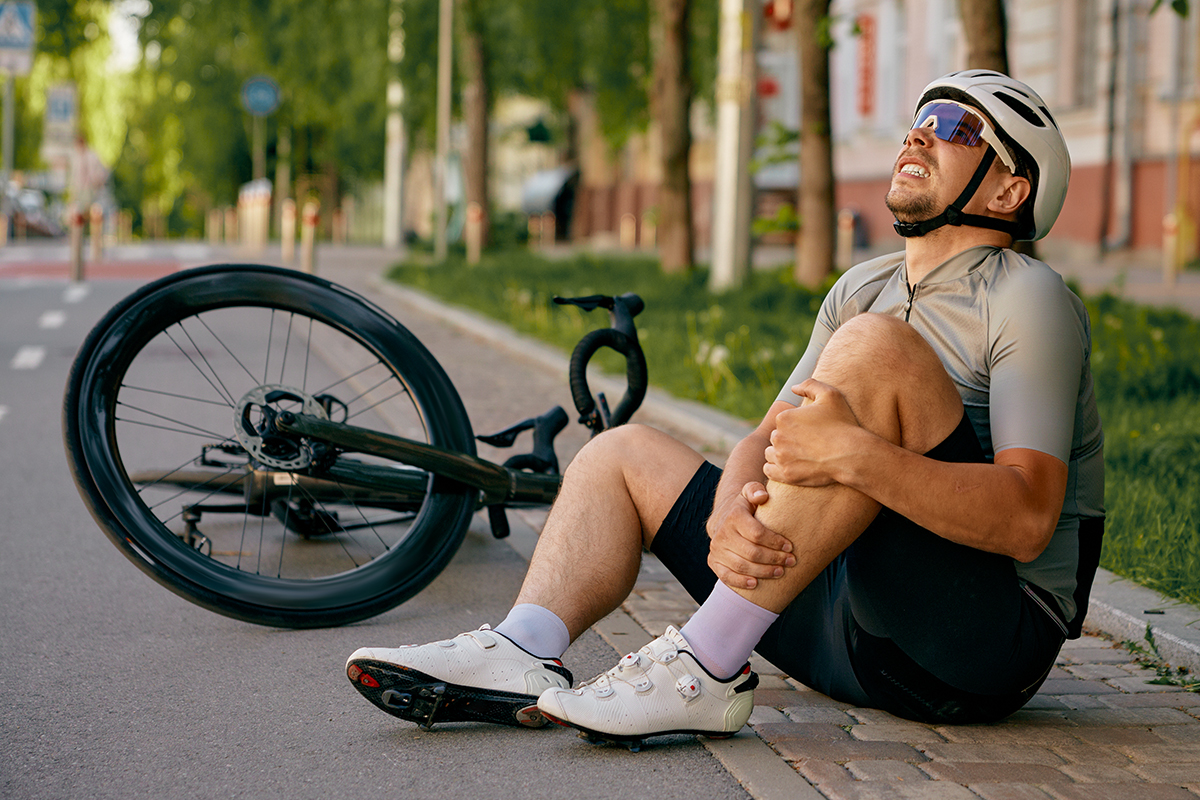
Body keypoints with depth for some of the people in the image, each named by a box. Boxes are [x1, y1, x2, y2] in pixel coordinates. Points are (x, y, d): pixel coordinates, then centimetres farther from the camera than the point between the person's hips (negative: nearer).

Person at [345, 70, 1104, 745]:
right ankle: (523, 654, -17)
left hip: (991, 634, -8)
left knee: (875, 347, -28)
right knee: (626, 452, 12)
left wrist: (857, 455, -35)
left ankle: (706, 668, -27)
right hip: (860, 627, 8)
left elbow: (1028, 519, -21)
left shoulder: (1027, 299, -8)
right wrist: (730, 515, -16)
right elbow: (769, 440, 8)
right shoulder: (864, 288, 16)